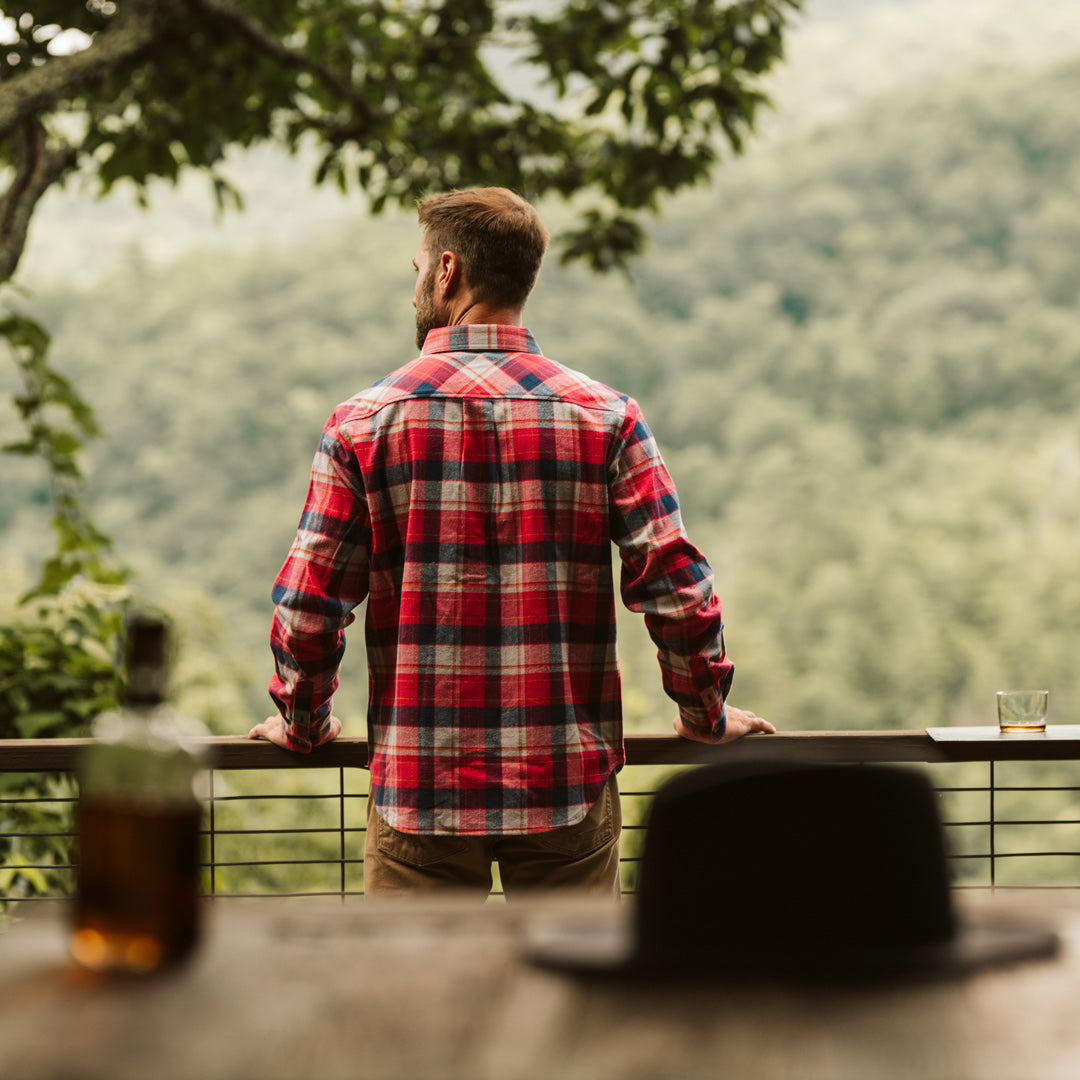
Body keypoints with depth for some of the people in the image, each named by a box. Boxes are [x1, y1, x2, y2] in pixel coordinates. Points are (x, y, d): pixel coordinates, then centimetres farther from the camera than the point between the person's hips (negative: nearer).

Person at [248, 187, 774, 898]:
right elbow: (679, 591, -6)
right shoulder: (605, 418, -2)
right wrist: (706, 716, 10)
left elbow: (308, 608, -3)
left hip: (419, 786, 0)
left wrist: (303, 723, 15)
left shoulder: (363, 423, -4)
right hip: (567, 786, 1)